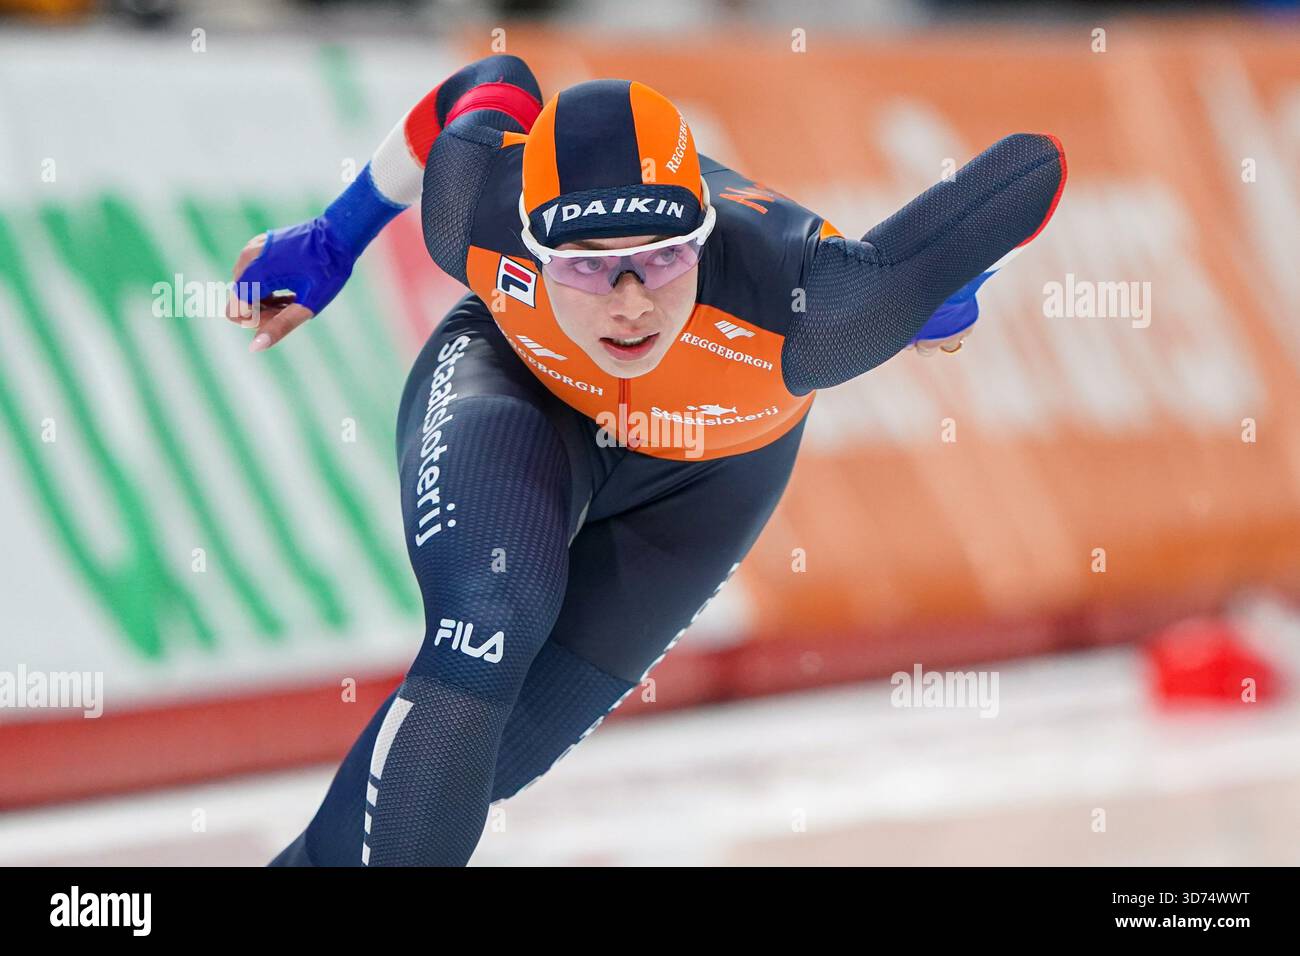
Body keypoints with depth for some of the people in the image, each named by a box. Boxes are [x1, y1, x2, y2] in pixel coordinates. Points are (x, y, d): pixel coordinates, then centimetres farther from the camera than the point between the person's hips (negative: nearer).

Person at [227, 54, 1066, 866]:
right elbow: (498, 83, -11)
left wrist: (943, 301, -15)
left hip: (701, 480, 1)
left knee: (498, 746, 2)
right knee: (479, 647, -28)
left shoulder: (801, 305, -46)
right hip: (513, 381, -1)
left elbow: (1036, 167, -35)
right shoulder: (477, 211, -38)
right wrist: (334, 239, 0)